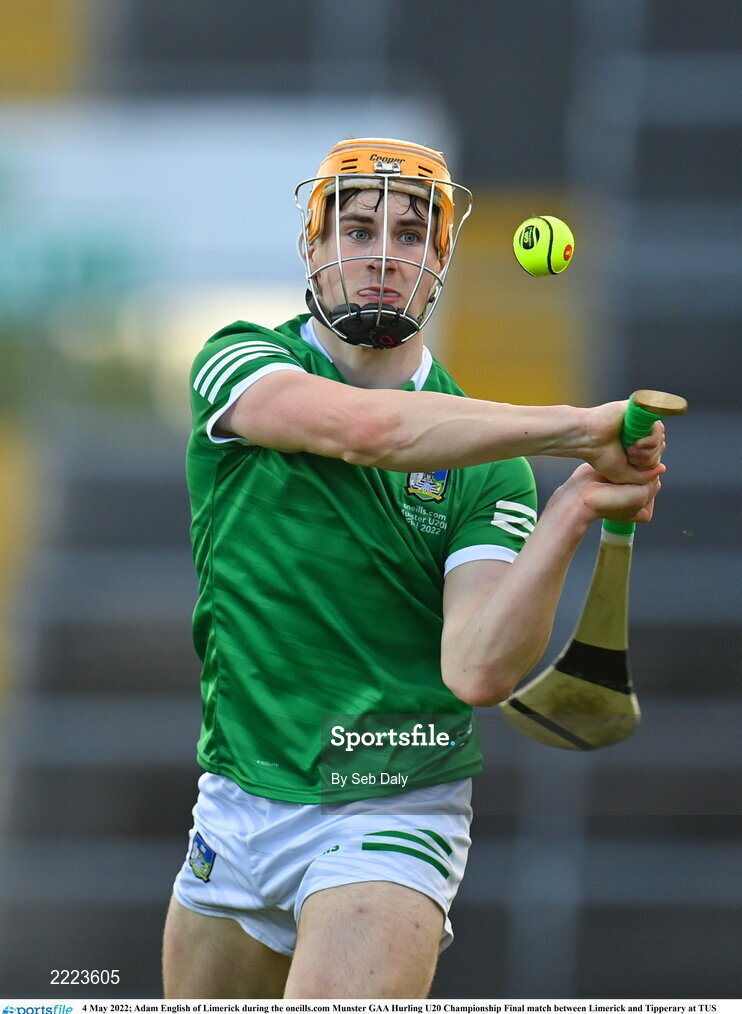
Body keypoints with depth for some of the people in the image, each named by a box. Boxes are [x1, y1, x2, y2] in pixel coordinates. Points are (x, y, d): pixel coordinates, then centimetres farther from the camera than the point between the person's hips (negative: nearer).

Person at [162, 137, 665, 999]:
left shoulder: (487, 466, 0)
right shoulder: (239, 363, 0)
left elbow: (478, 671, -14)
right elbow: (363, 428, -23)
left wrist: (574, 509, -25)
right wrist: (576, 428, -28)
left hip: (393, 817, -2)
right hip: (238, 801, 2)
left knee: (342, 996, -26)